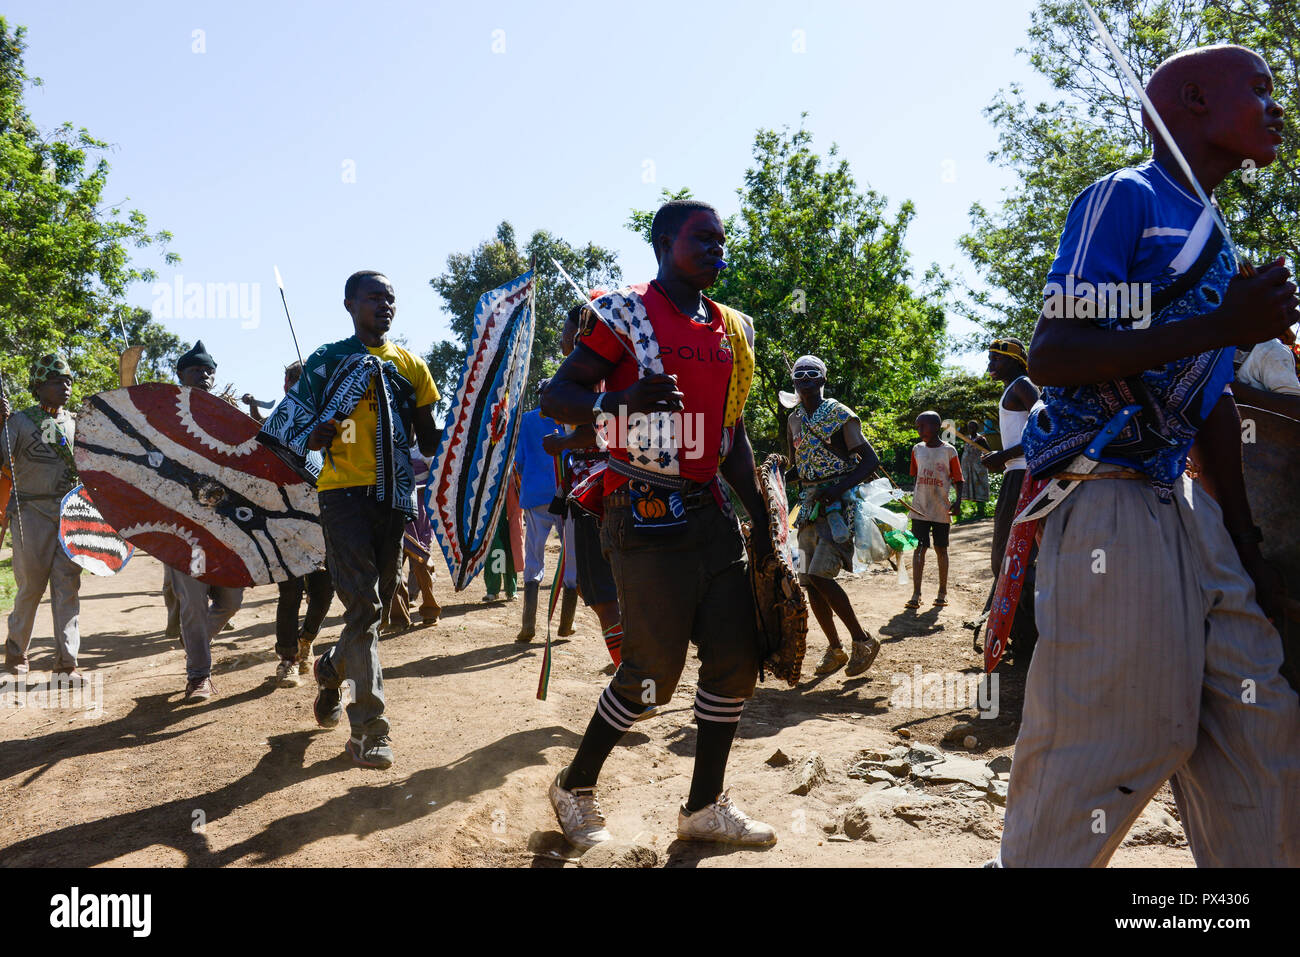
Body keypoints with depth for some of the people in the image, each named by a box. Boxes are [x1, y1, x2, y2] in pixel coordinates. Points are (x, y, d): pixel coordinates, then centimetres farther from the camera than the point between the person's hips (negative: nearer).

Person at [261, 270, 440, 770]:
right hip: (345, 491, -4)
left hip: (393, 497, 5)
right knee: (364, 606, -12)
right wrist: (311, 437, -20)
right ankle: (370, 730, -8)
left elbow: (429, 439, 17)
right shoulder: (328, 360, 4)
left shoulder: (410, 364, 14)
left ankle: (331, 669, 42)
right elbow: (289, 420, 0)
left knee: (376, 605, 13)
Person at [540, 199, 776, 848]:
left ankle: (704, 806, 22)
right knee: (653, 670, -5)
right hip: (647, 518, -7)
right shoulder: (625, 314, -5)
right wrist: (621, 402, -28)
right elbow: (556, 397, -9)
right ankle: (575, 786, 19)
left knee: (735, 658, 6)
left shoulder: (731, 329, 16)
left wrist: (759, 515, 14)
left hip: (711, 513, 8)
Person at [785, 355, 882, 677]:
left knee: (820, 575, -19)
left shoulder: (841, 415, -5)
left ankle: (862, 639, -4)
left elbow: (871, 460, -8)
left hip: (838, 503, -7)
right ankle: (835, 649, 17)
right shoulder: (794, 420, 14)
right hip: (809, 504, 7)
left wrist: (838, 488, -21)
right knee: (809, 582, 3)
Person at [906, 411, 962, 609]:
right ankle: (916, 594, -2)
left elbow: (958, 479, 1)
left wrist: (958, 502, -9)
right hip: (920, 509, 2)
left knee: (941, 550, 8)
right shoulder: (917, 449, 7)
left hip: (942, 509, -2)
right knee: (919, 549, -3)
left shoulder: (949, 450, -2)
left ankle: (942, 592, 19)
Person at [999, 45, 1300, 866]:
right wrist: (1221, 326, -21)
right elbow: (1052, 356, -17)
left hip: (1183, 506, 9)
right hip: (1104, 502, -9)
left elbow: (1212, 402, 20)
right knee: (1109, 737, -6)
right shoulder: (1125, 199, -6)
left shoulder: (1214, 243, 20)